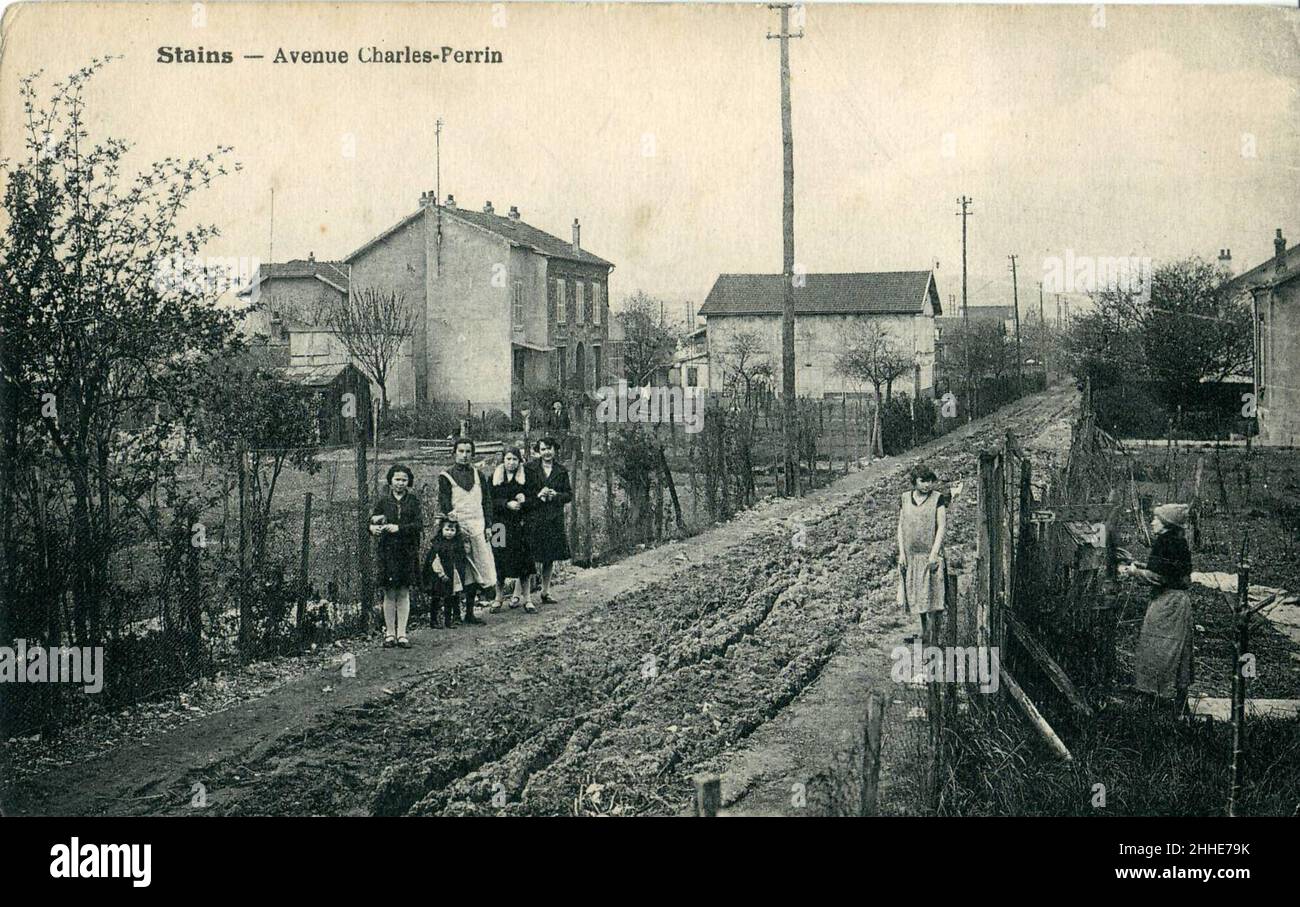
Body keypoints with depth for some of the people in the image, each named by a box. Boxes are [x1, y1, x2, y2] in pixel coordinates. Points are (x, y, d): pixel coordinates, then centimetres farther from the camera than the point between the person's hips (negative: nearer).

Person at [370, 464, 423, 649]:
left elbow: (419, 524, -3)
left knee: (404, 592, 3)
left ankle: (401, 633, 7)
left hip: (407, 552, 1)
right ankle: (389, 633, 8)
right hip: (387, 552, -1)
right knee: (389, 592, 1)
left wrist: (399, 528, -16)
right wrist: (373, 528, -20)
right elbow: (372, 521, 2)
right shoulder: (383, 501, 5)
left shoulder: (413, 501, 6)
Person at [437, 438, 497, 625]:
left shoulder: (478, 475, 17)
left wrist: (488, 526, 6)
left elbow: (487, 502, 16)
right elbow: (444, 504, -2)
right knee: (465, 575, -4)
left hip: (478, 526, 4)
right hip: (458, 527, -4)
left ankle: (469, 611, 7)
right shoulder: (446, 476, 4)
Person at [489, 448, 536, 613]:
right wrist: (507, 503, -16)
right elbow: (491, 500, 0)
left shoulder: (525, 477, 8)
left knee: (524, 561, -5)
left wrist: (524, 499, -16)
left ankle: (527, 599, 1)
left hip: (520, 524, 0)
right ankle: (498, 598, 9)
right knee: (500, 561, -2)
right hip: (500, 524, 0)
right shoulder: (495, 477, 8)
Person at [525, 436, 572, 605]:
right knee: (535, 559, -9)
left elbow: (569, 494, 9)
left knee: (550, 558, 10)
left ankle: (546, 591, 21)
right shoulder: (529, 469, 1)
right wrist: (538, 495, -14)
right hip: (535, 519, -4)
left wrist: (555, 495, -8)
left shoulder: (561, 471, 10)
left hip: (555, 520, 4)